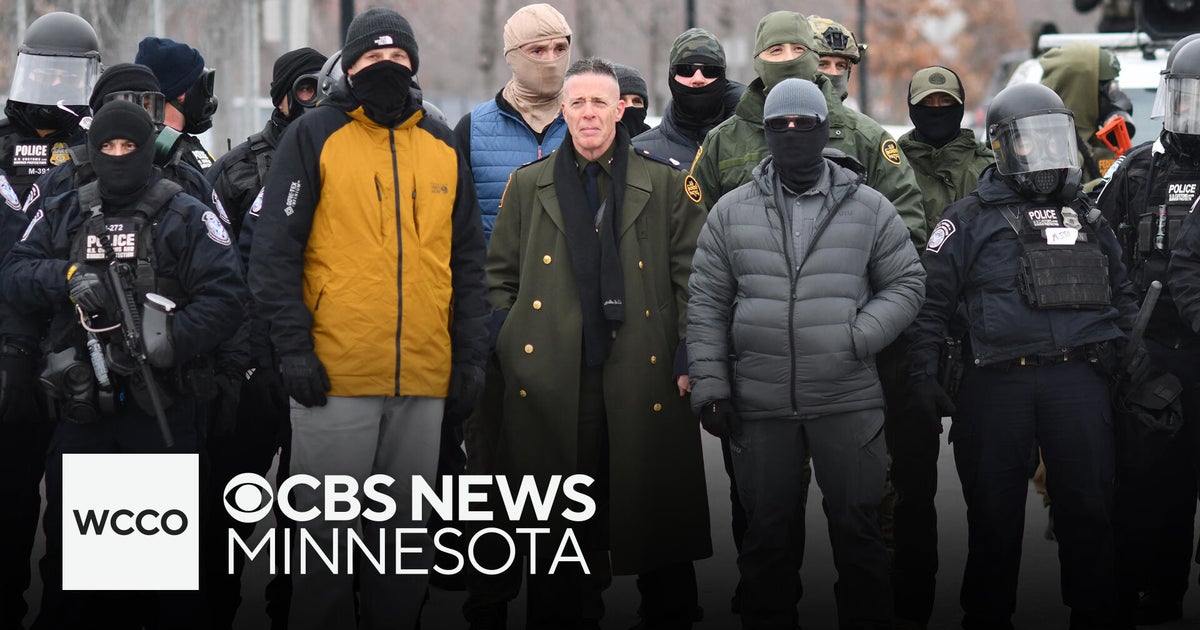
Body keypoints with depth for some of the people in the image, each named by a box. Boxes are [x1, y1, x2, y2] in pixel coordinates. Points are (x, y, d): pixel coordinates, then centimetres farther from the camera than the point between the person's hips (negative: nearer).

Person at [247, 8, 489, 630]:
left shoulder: (443, 146, 13)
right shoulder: (316, 135, 0)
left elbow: (468, 260, 16)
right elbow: (274, 249, -4)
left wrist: (471, 355, 9)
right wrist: (294, 347, -11)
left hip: (425, 380, 4)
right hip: (336, 375, -4)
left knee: (406, 529, 11)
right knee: (328, 529, 1)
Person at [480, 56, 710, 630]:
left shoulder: (666, 185, 8)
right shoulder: (528, 185, 13)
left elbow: (691, 276, 6)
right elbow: (500, 276, 15)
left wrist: (687, 360, -3)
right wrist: (508, 354, 4)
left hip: (643, 381, -1)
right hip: (551, 383, 1)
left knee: (654, 515, 0)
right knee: (558, 530, 3)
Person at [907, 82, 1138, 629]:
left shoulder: (1087, 218, 17)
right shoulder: (972, 218, 4)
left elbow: (1122, 298, 23)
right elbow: (931, 300, 1)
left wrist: (1137, 363, 15)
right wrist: (922, 376, -6)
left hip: (1078, 380, 3)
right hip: (998, 383, -3)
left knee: (1088, 511, 2)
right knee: (995, 515, 4)